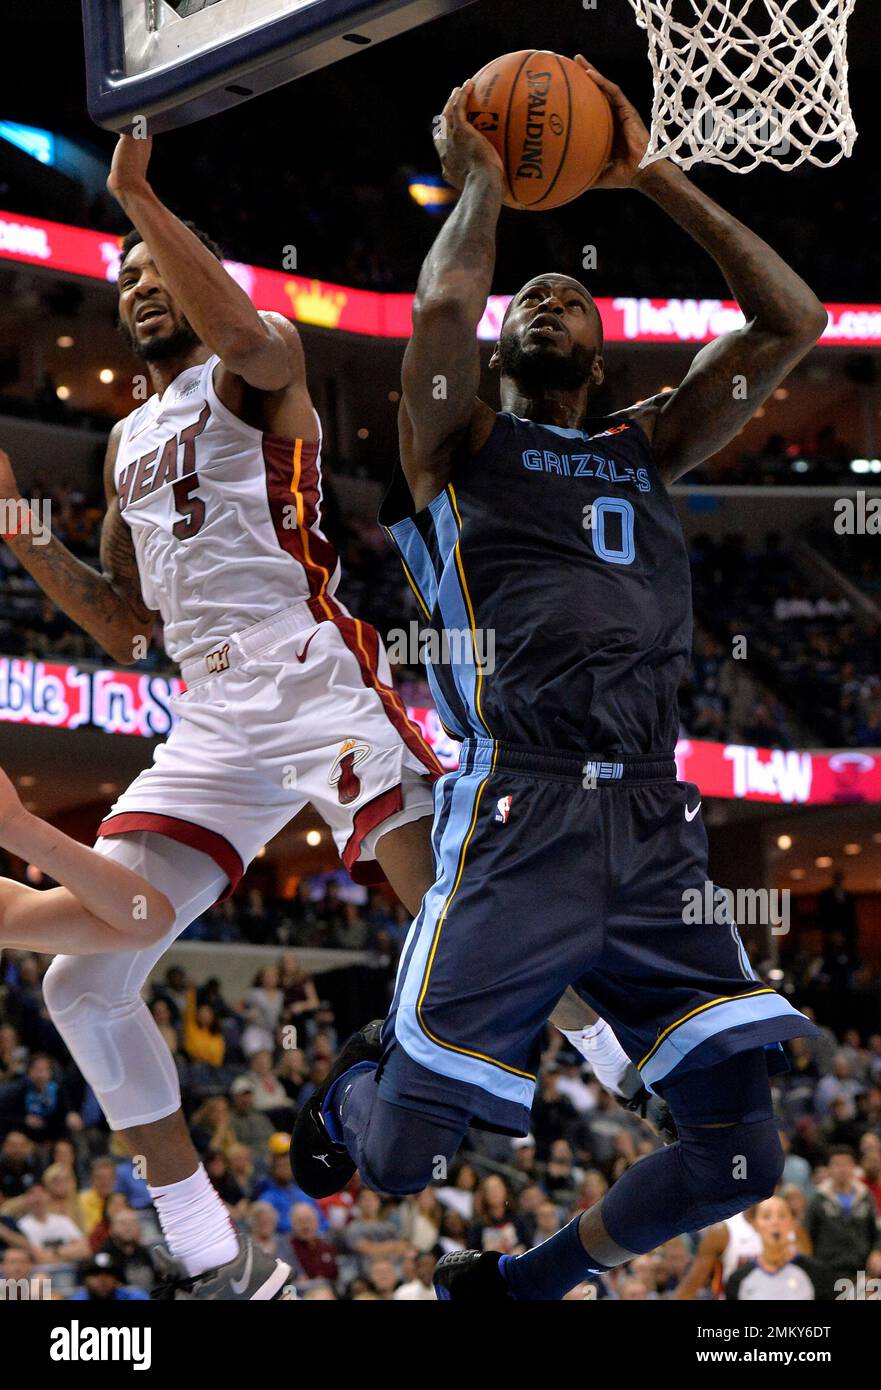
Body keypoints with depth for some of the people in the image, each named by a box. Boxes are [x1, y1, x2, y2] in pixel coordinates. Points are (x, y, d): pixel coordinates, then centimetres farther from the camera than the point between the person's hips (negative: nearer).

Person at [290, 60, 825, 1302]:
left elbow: (792, 319, 17)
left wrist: (649, 175, 17)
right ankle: (358, 1081, 34)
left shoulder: (647, 447, 24)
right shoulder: (460, 446, 12)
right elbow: (443, 309, -9)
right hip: (516, 829, -4)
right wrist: (482, 185, 8)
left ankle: (538, 1280, 21)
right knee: (406, 1163, -5)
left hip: (657, 829, 4)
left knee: (750, 1154, -5)